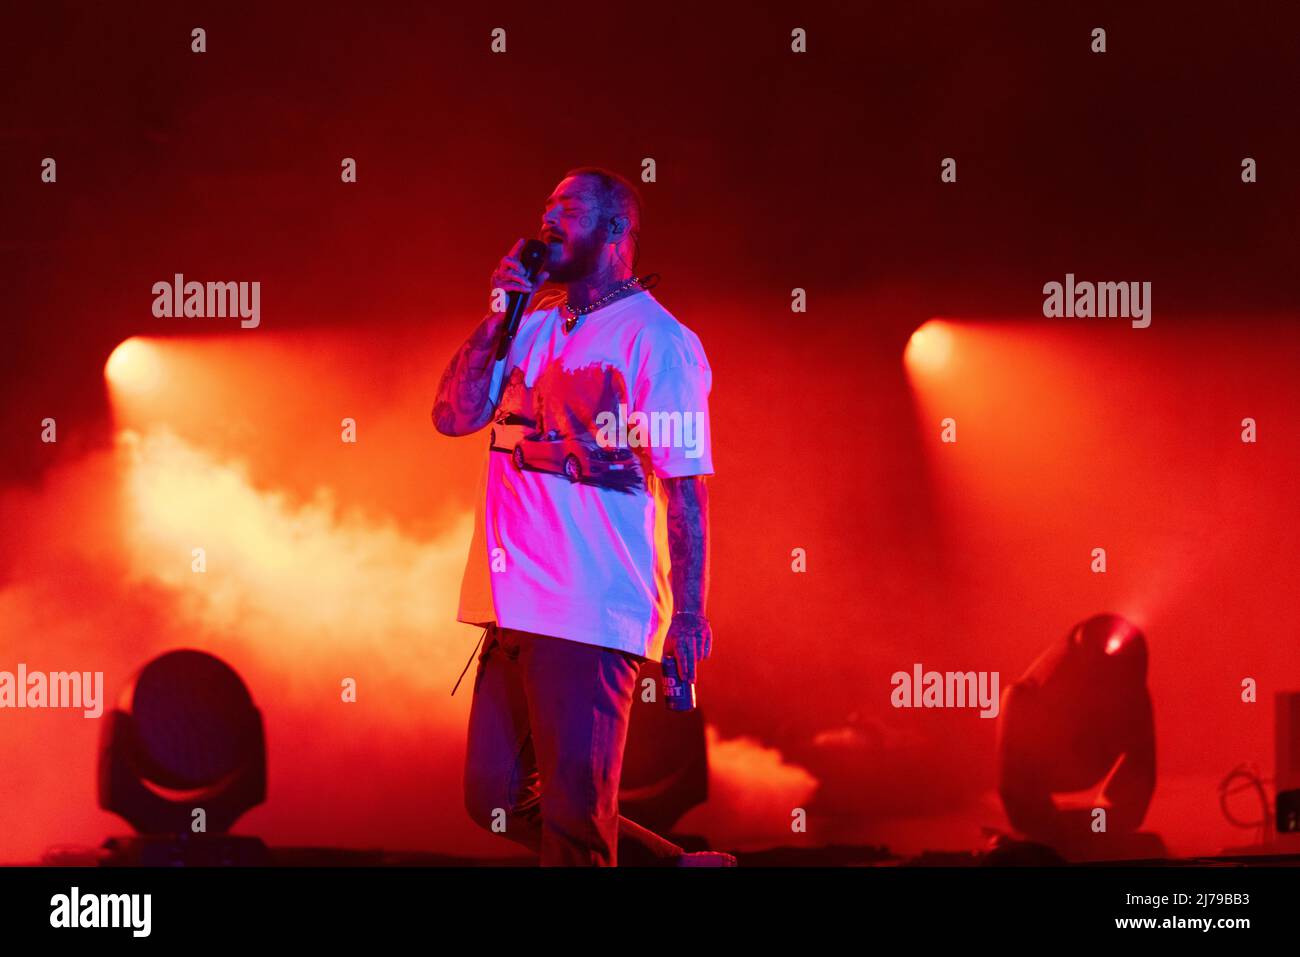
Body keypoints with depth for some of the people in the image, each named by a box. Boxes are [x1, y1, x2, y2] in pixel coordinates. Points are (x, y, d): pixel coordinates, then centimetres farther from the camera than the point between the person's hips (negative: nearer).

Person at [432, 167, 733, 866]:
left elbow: (686, 486, -9)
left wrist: (688, 616, -15)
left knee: (572, 821, -4)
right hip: (515, 605, 8)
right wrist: (499, 314, 1)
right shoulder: (532, 330, 16)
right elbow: (454, 415, 7)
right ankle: (672, 863, 22)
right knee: (496, 802, 12)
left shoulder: (657, 340, -5)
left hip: (593, 614, -8)